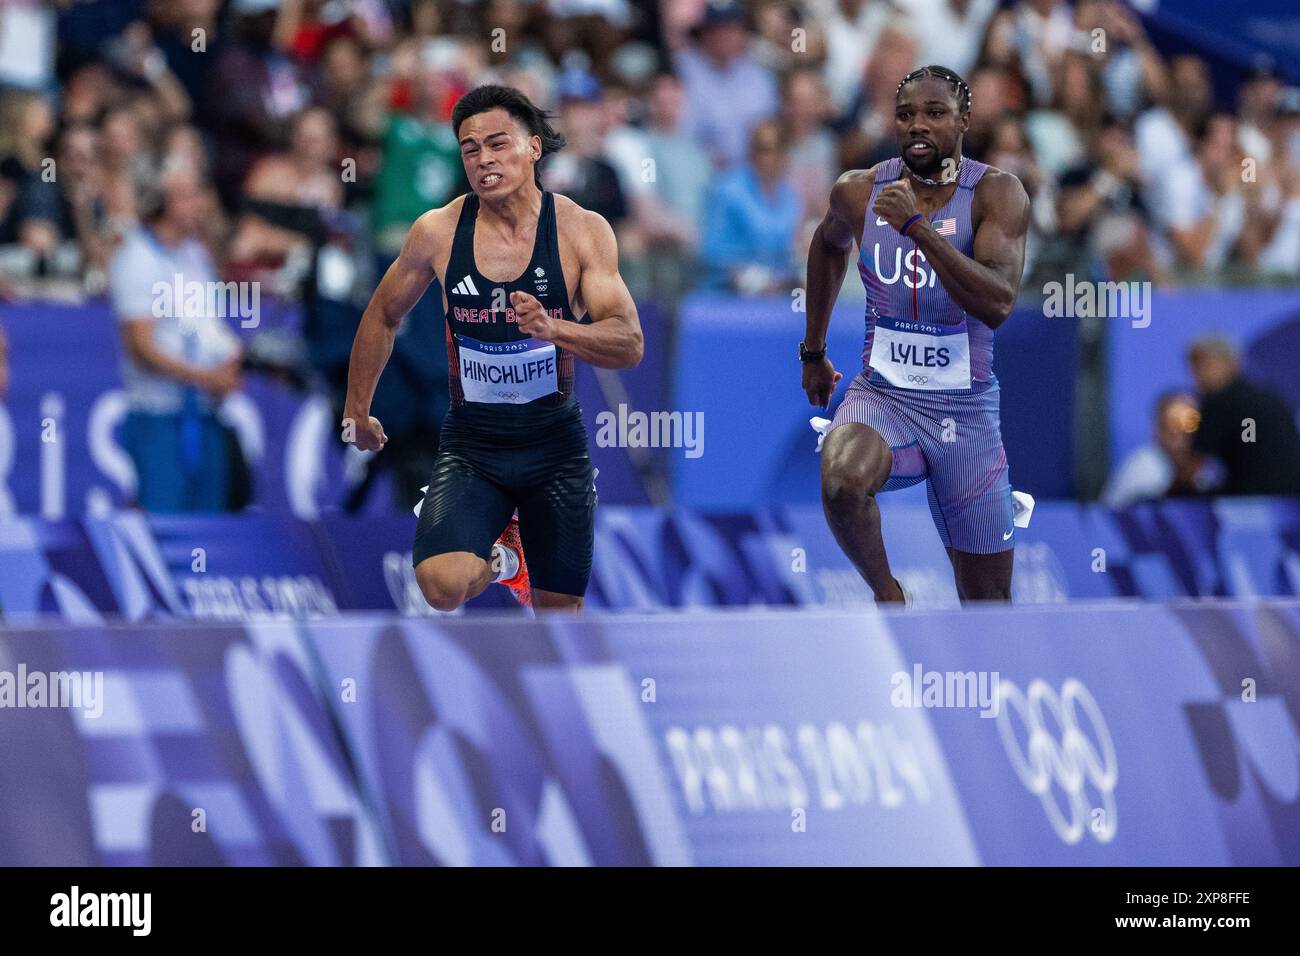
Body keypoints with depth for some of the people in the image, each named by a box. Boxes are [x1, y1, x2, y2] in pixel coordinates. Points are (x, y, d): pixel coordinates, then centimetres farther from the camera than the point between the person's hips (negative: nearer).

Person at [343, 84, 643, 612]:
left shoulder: (582, 231, -9)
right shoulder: (437, 232, -6)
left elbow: (629, 344, -16)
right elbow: (383, 317, 13)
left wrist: (553, 329, -34)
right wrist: (356, 411, 17)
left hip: (555, 444, 0)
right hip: (471, 445, 0)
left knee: (560, 610, 9)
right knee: (442, 585, -23)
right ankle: (498, 558, 13)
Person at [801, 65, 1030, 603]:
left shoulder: (997, 194, -11)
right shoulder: (859, 192, -1)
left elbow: (997, 304, -26)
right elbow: (830, 245, 24)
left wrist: (916, 226, -30)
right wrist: (813, 352, 29)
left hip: (967, 411, -1)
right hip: (882, 397, 1)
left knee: (987, 599, 7)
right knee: (842, 485, -34)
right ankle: (885, 594, -8)